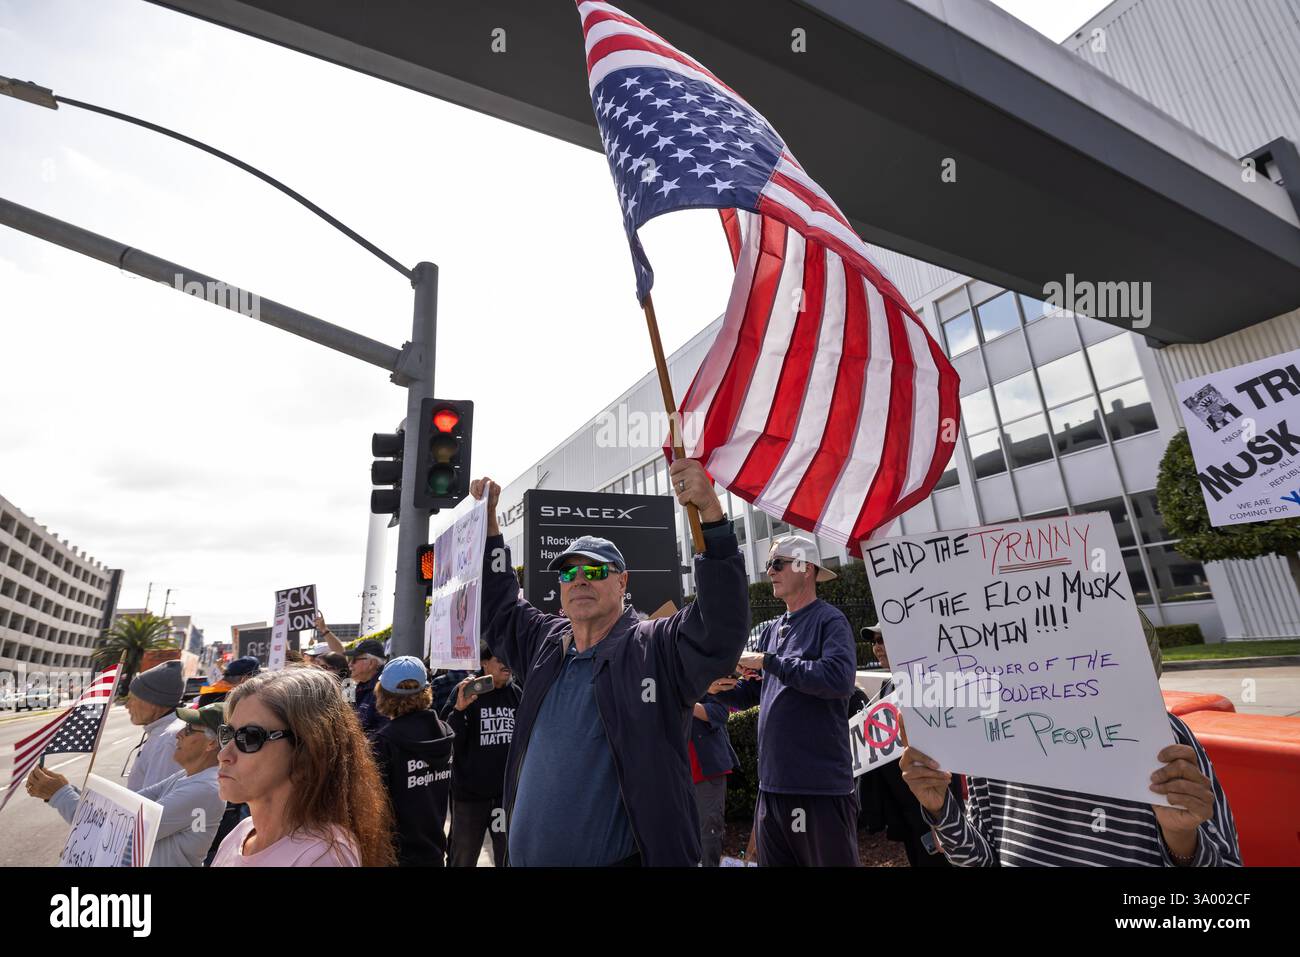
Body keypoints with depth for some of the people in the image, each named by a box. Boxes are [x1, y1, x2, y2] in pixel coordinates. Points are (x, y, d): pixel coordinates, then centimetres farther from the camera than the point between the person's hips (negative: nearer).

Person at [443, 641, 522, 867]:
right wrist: (459, 709, -28)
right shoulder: (465, 691, -9)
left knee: (509, 860, 13)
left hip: (509, 793, 2)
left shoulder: (517, 694, 0)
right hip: (470, 793, -2)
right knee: (463, 859, 13)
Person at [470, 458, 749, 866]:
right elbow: (498, 609, 18)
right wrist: (487, 518, 10)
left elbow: (724, 623, -28)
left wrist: (711, 512, -40)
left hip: (625, 856, -5)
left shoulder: (658, 648, -13)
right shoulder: (546, 642, 6)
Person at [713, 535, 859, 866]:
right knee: (772, 862, 18)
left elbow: (839, 678, -26)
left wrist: (767, 661, -20)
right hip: (772, 785, 7)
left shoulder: (829, 620, -8)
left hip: (820, 787, -7)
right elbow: (748, 694, 16)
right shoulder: (772, 631, 12)